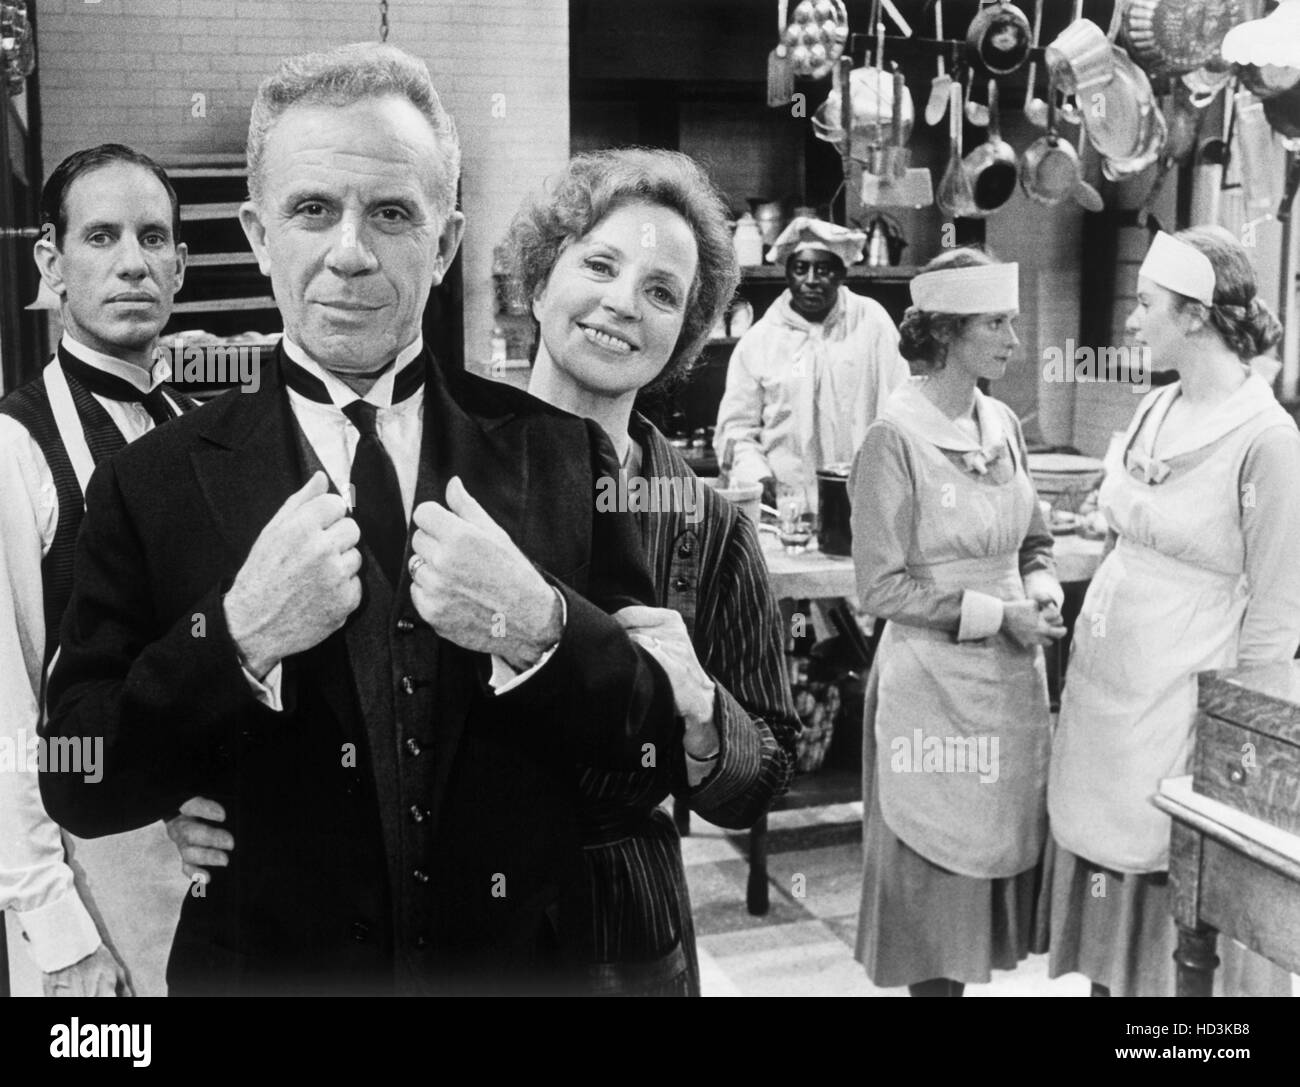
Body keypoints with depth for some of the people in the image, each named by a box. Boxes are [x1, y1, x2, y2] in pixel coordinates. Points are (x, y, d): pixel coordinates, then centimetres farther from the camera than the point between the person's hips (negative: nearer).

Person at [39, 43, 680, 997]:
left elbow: (668, 740, -7)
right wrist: (238, 637, -24)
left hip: (526, 956, 1)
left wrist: (537, 627, -24)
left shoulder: (562, 452, -8)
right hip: (263, 961, 0)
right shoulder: (154, 485, -9)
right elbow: (78, 790, -10)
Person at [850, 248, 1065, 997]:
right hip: (936, 681, -6)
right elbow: (883, 586, -14)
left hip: (1013, 675, 6)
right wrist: (995, 615, -17)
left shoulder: (1003, 424, 5)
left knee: (1001, 845, 16)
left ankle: (967, 968, 33)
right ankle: (935, 979, 26)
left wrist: (1042, 592, -5)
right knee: (938, 862, 7)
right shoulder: (897, 436, -14)